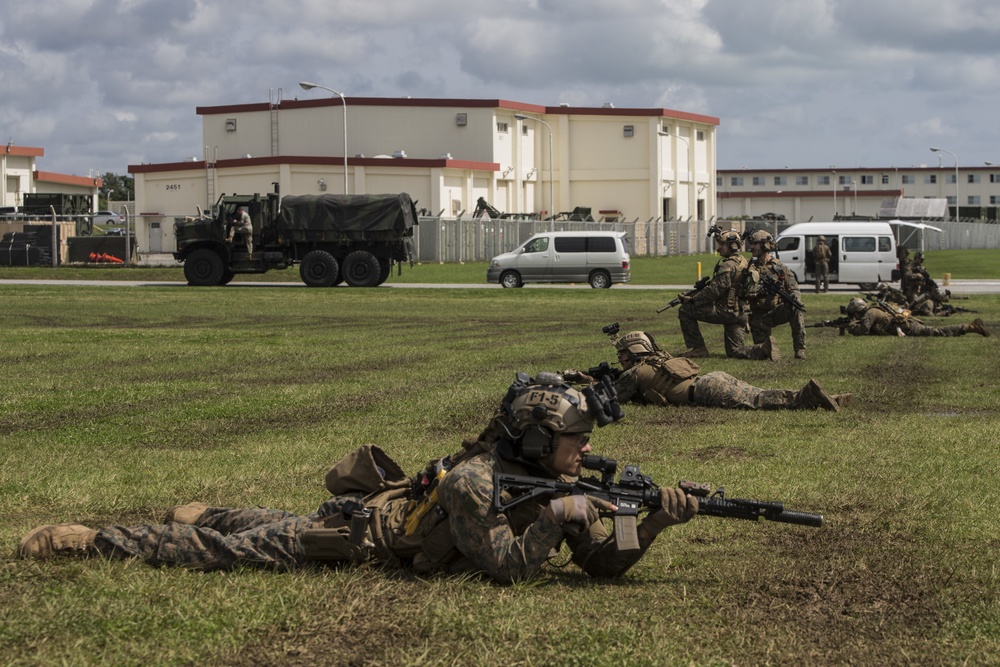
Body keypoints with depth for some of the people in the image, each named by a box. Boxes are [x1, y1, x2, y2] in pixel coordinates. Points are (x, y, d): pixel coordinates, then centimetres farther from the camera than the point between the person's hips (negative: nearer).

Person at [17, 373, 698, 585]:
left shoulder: (557, 481, -9)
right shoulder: (474, 481, -34)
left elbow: (605, 562, -11)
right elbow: (508, 567, -39)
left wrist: (657, 521, -25)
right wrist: (556, 518, -38)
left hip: (391, 509, 7)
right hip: (356, 528, -7)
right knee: (225, 550, 2)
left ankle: (199, 512, 52)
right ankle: (87, 539, 13)